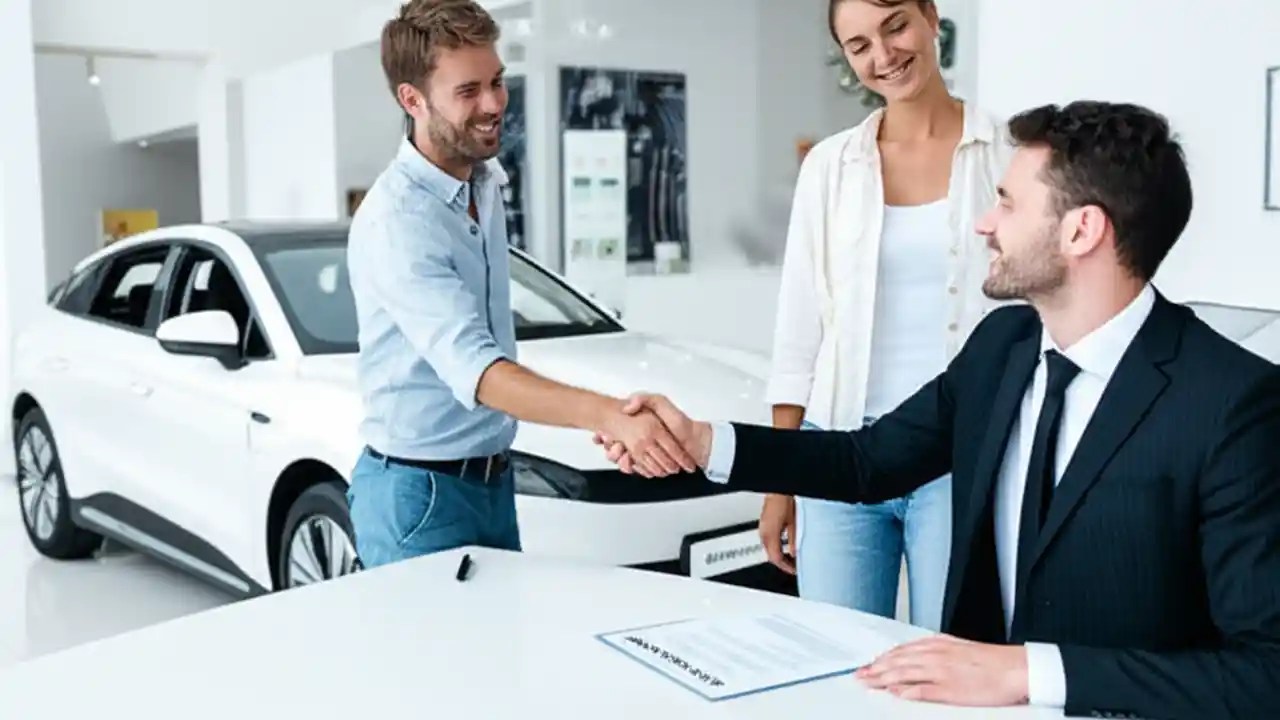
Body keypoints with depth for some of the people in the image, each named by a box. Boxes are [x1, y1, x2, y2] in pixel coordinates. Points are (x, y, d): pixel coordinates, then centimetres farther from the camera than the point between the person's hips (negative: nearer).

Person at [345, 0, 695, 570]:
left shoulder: (485, 181, 4)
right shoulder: (394, 222, -24)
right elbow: (474, 370, -36)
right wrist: (609, 416, -48)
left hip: (494, 480, 8)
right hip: (419, 493, -8)